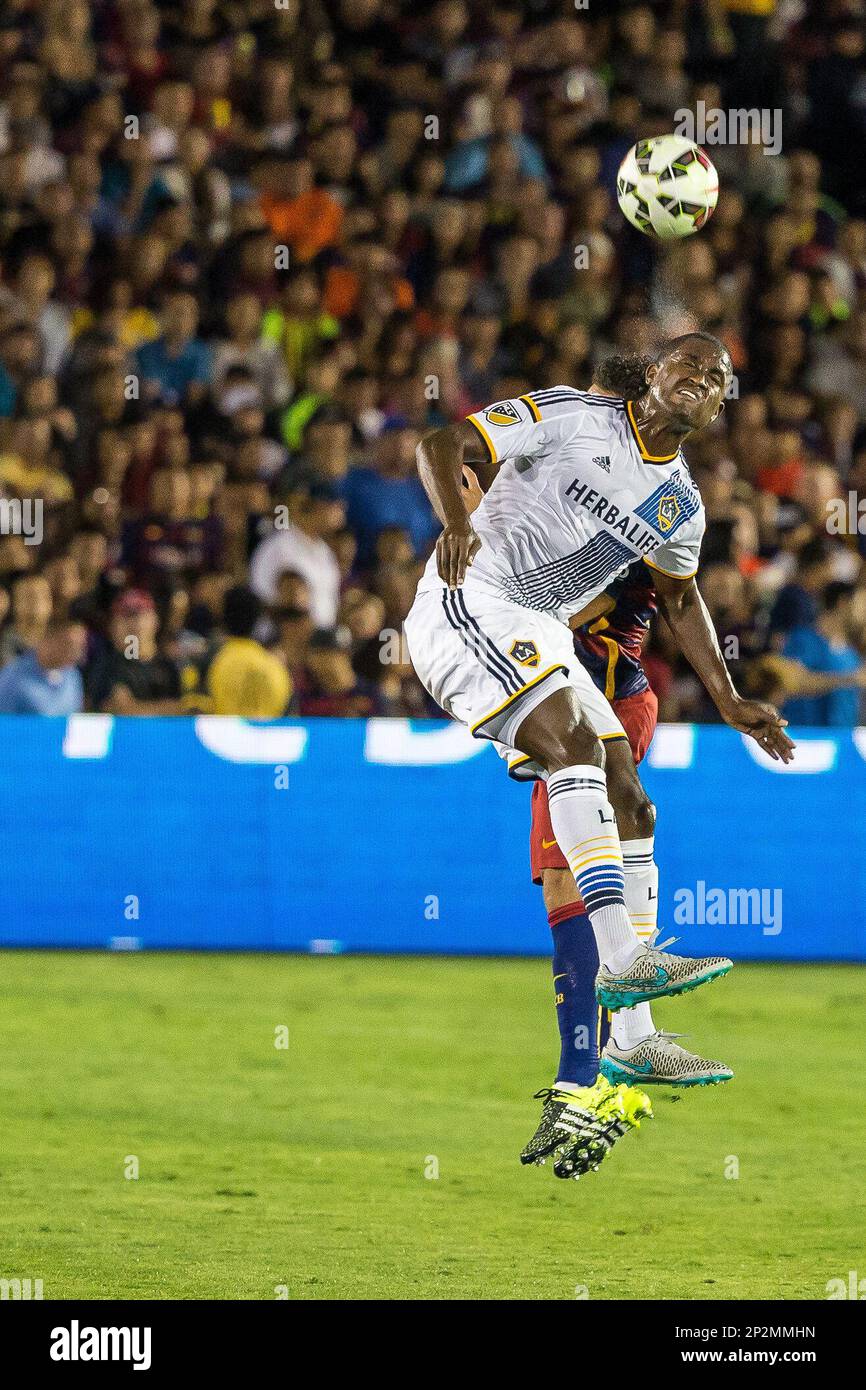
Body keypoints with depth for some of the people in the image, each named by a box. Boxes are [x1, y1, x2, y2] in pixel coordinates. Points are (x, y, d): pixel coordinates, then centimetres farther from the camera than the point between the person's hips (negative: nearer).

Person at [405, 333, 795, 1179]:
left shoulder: (679, 507, 13)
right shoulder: (573, 418, -6)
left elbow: (680, 599, 29)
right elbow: (443, 444, -10)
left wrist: (730, 704, 22)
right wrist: (455, 522, -29)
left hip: (540, 639, 7)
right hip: (466, 604, -7)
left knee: (624, 804, -3)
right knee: (576, 744, -28)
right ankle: (624, 958, -36)